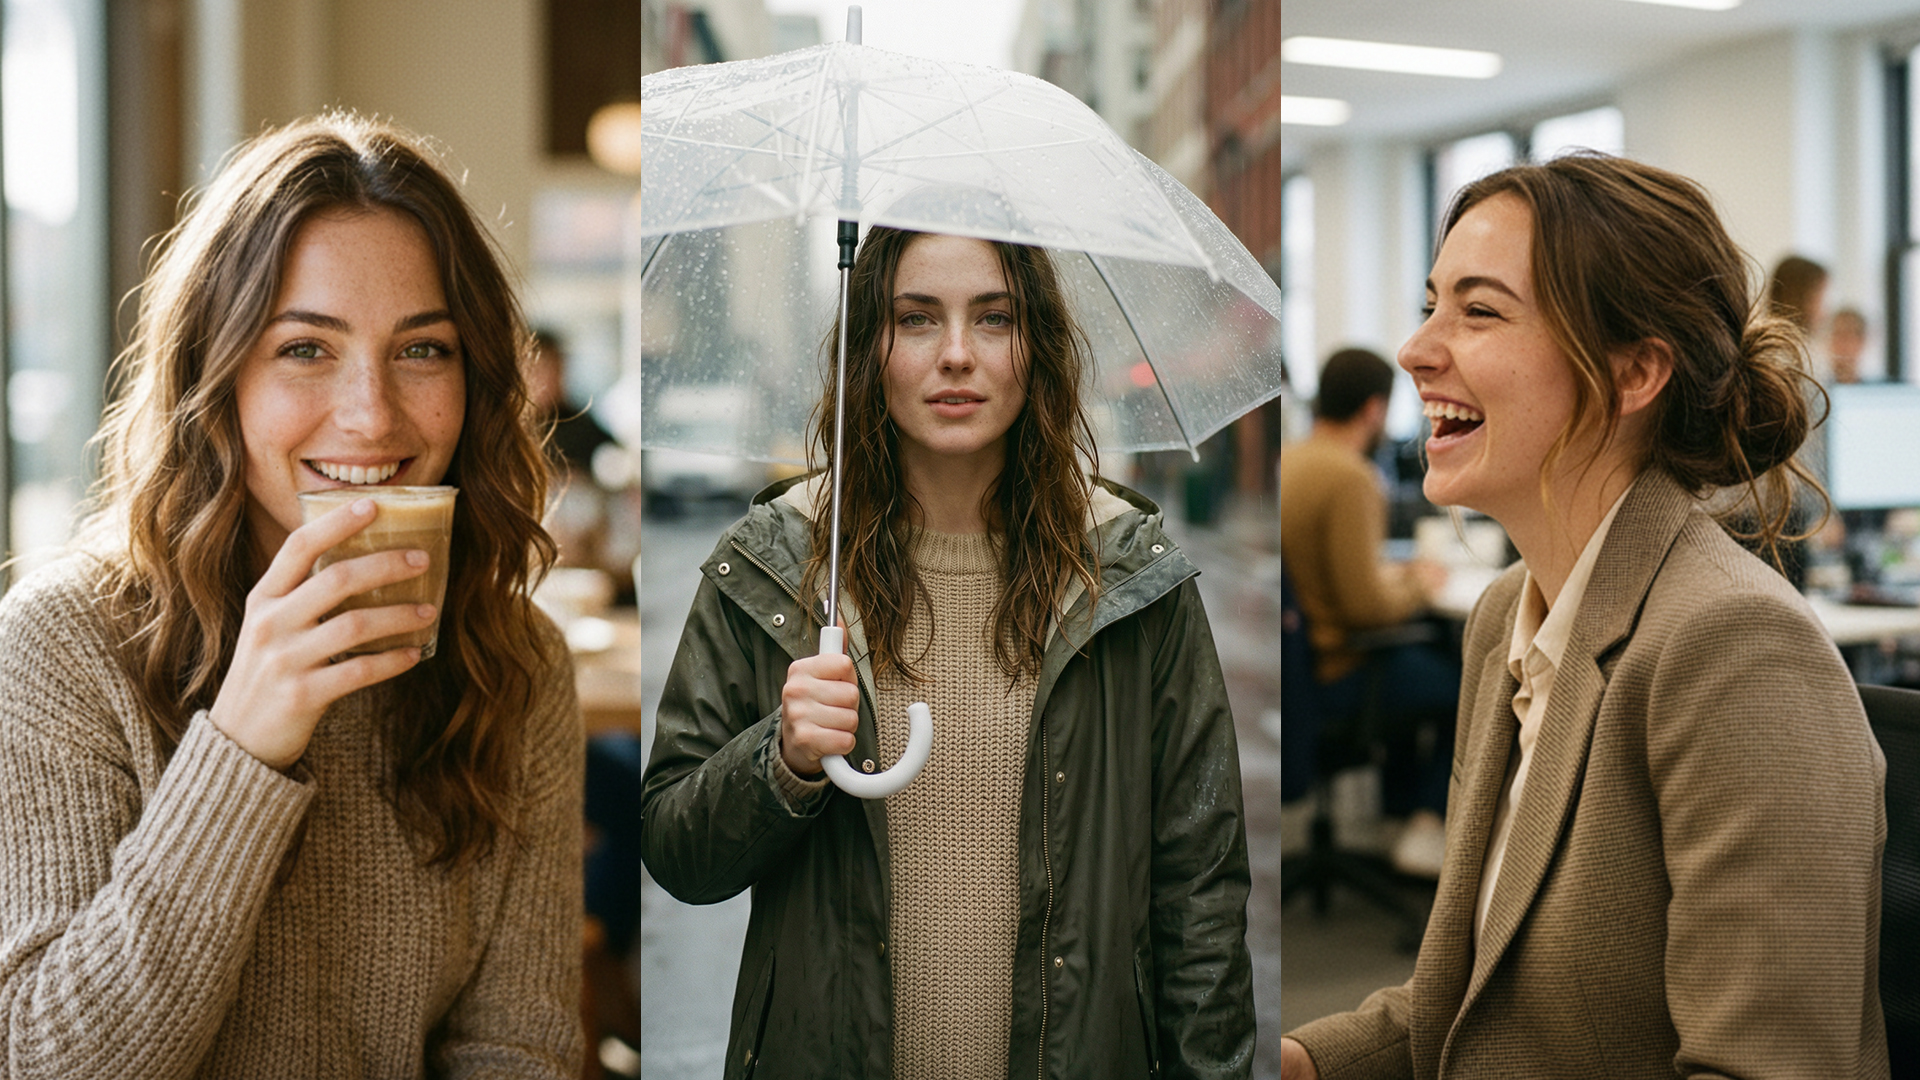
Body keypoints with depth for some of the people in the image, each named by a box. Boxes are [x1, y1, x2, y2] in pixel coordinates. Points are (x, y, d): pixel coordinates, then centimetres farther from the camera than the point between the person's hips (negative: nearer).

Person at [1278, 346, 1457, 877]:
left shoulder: (1287, 460, 3)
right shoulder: (1349, 478, -24)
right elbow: (1364, 604, -25)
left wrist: (1392, 574, 11)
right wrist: (1419, 585, -6)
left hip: (1298, 658, 9)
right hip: (1335, 673, -9)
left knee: (1422, 659, 31)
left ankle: (1401, 808, 39)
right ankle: (1428, 826, 18)